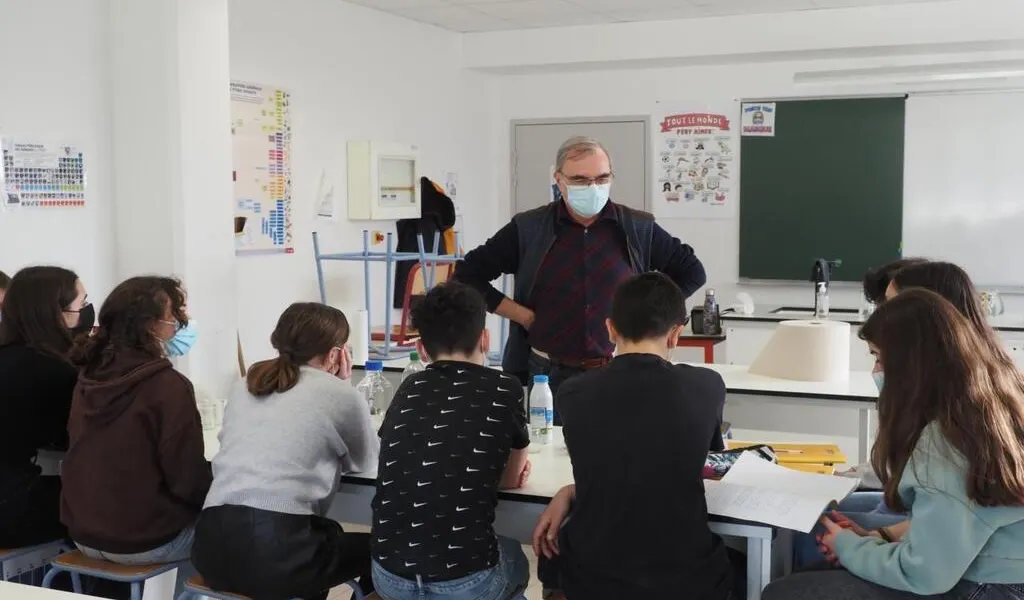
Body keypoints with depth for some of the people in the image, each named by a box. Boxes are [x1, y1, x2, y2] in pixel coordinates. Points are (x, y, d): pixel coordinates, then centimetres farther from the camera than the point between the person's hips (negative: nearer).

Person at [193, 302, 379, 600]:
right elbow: (363, 461, 20)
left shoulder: (245, 385, 18)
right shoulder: (339, 395, 3)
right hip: (277, 550, -6)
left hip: (213, 545, 7)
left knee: (326, 532, 34)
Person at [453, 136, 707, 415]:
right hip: (548, 375, 0)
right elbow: (467, 274, 1)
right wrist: (521, 315, -4)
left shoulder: (638, 229, 1)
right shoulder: (528, 229, -2)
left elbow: (692, 272, 13)